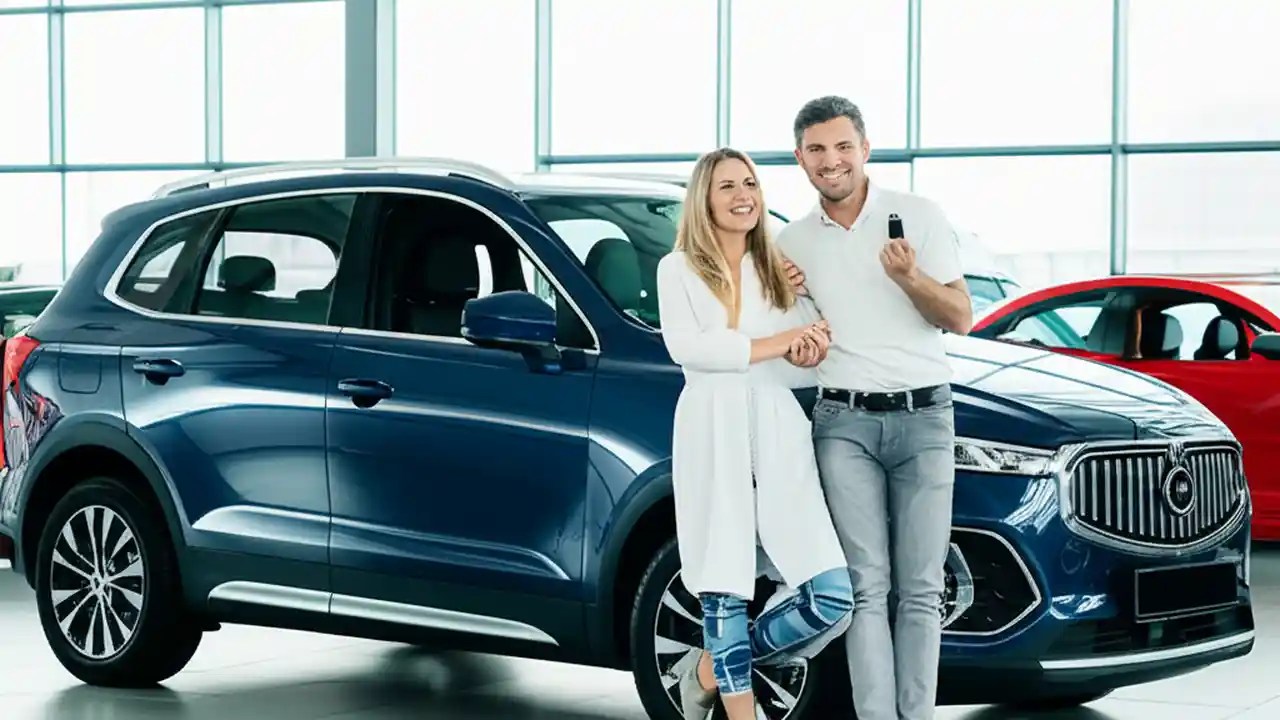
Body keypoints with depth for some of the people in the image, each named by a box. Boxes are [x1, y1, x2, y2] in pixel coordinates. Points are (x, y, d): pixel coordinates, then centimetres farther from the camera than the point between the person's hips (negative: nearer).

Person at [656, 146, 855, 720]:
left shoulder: (779, 271, 19)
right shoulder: (679, 268, 8)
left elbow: (808, 360, 14)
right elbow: (683, 346, -8)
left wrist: (810, 351, -10)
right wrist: (771, 346, -11)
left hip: (778, 433, 3)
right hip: (713, 434, -3)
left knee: (831, 598, -6)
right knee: (725, 592, -3)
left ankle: (715, 668, 16)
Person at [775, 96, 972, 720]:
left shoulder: (918, 216, 1)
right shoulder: (792, 242, 10)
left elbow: (960, 318, -1)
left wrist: (911, 278, -19)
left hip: (923, 416, -1)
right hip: (844, 423, 1)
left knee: (920, 588, -1)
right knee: (866, 587, -4)